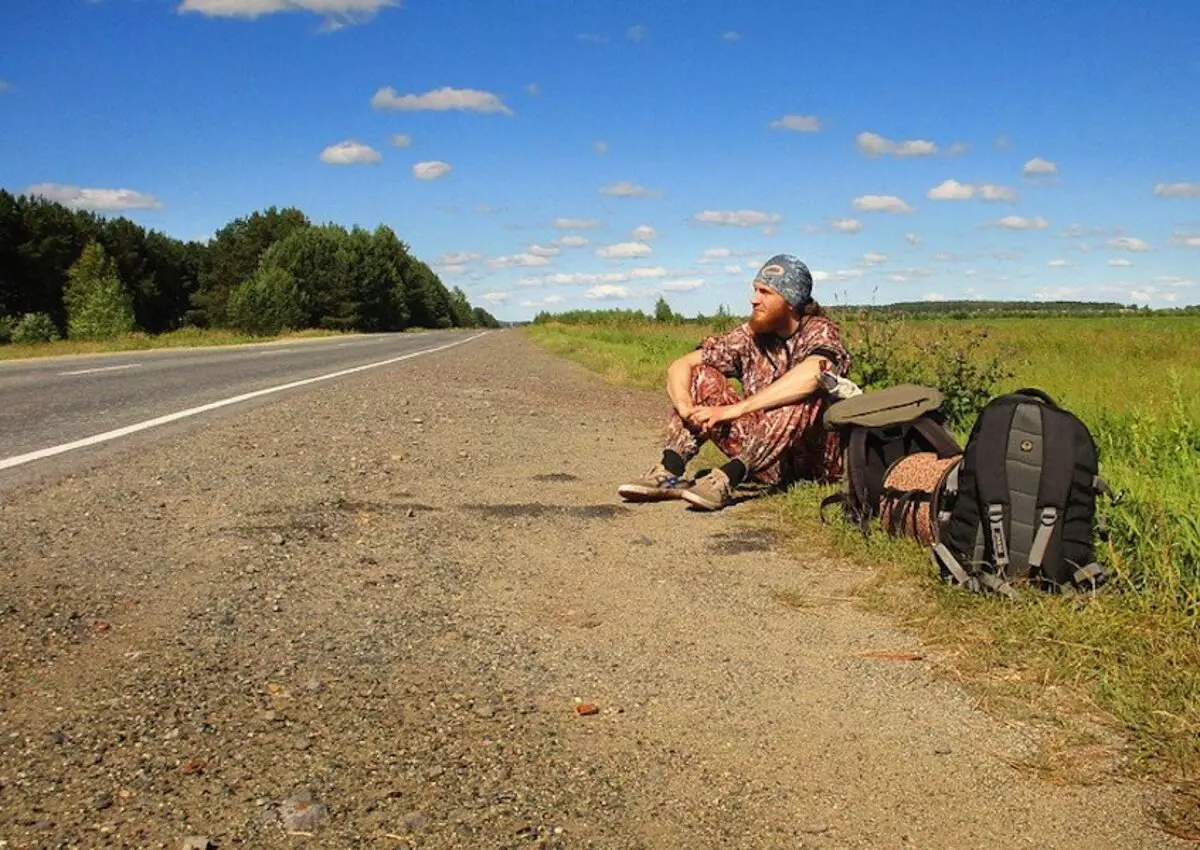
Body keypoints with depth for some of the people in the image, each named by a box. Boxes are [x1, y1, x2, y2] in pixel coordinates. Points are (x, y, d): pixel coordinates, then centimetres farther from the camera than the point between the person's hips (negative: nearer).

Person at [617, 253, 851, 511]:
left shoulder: (820, 332, -11)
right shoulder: (750, 335, 3)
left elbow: (810, 374, -36)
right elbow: (680, 366, 0)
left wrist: (734, 409, -37)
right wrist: (686, 408, -22)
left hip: (813, 462, -5)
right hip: (768, 464, 5)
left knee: (806, 394, -33)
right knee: (703, 377, -3)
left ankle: (727, 479, -41)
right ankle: (668, 471, -22)